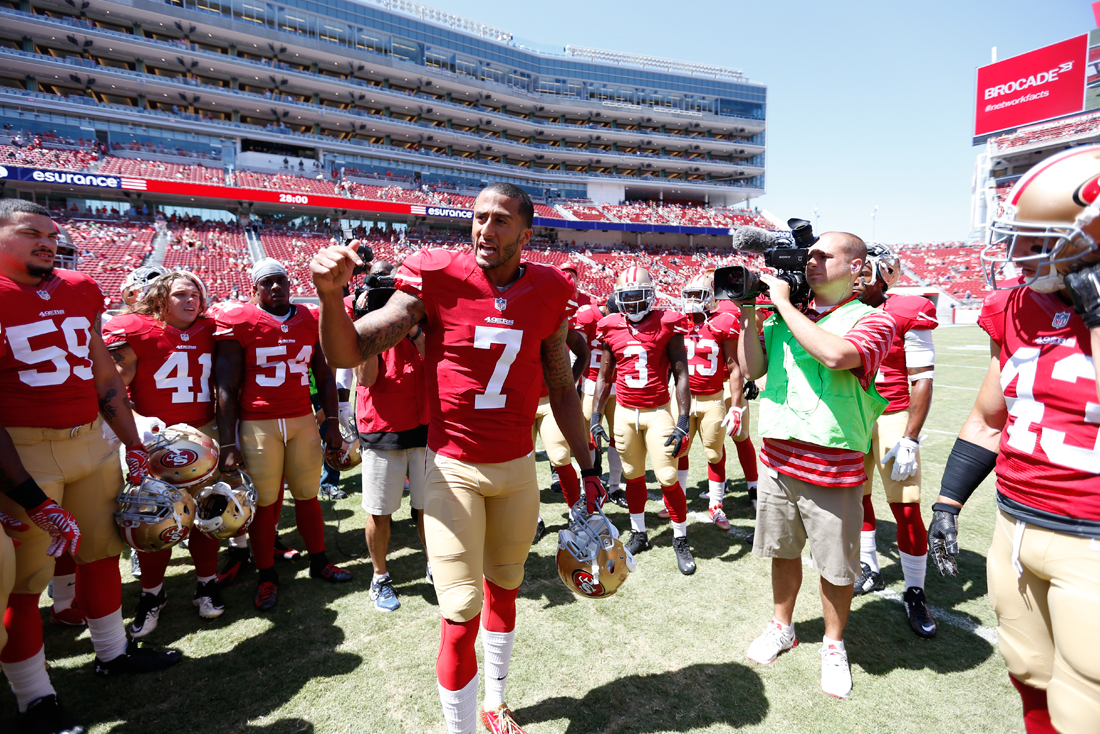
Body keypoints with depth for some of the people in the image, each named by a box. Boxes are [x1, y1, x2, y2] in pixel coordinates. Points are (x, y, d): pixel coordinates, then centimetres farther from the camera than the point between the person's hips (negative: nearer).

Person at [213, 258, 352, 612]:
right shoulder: (238, 322, -4)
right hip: (257, 423, -3)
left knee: (308, 494, 12)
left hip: (303, 420, 3)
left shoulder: (310, 320, 7)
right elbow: (227, 388, -5)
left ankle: (319, 562, 29)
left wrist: (332, 421, 8)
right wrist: (228, 444, -9)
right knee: (264, 502, 5)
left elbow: (324, 376, 12)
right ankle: (267, 577, 21)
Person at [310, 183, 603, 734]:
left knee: (504, 588, 21)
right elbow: (348, 354, -13)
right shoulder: (435, 281, -11)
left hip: (518, 466, 4)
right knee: (461, 617, -1)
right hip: (453, 469, -3)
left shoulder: (548, 294, -2)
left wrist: (587, 468, 9)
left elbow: (561, 389, 7)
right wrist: (330, 295, -33)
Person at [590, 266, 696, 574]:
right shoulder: (611, 328, 3)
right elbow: (604, 376, 11)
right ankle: (638, 534, 30)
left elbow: (681, 375, -7)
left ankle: (681, 540, 16)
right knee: (633, 476, 12)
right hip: (624, 412, 3)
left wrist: (684, 420, -12)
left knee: (668, 478, -3)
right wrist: (596, 416, 7)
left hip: (658, 411, -3)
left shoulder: (667, 325, -7)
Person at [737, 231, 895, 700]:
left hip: (832, 465, -4)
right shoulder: (786, 315, 9)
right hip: (777, 455, 4)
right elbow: (751, 369, 4)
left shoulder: (872, 319, -5)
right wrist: (749, 314, -5)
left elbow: (836, 355, -27)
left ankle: (833, 646, 34)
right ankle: (782, 627, 40)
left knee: (836, 565, 10)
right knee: (782, 549, 18)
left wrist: (783, 304, -18)